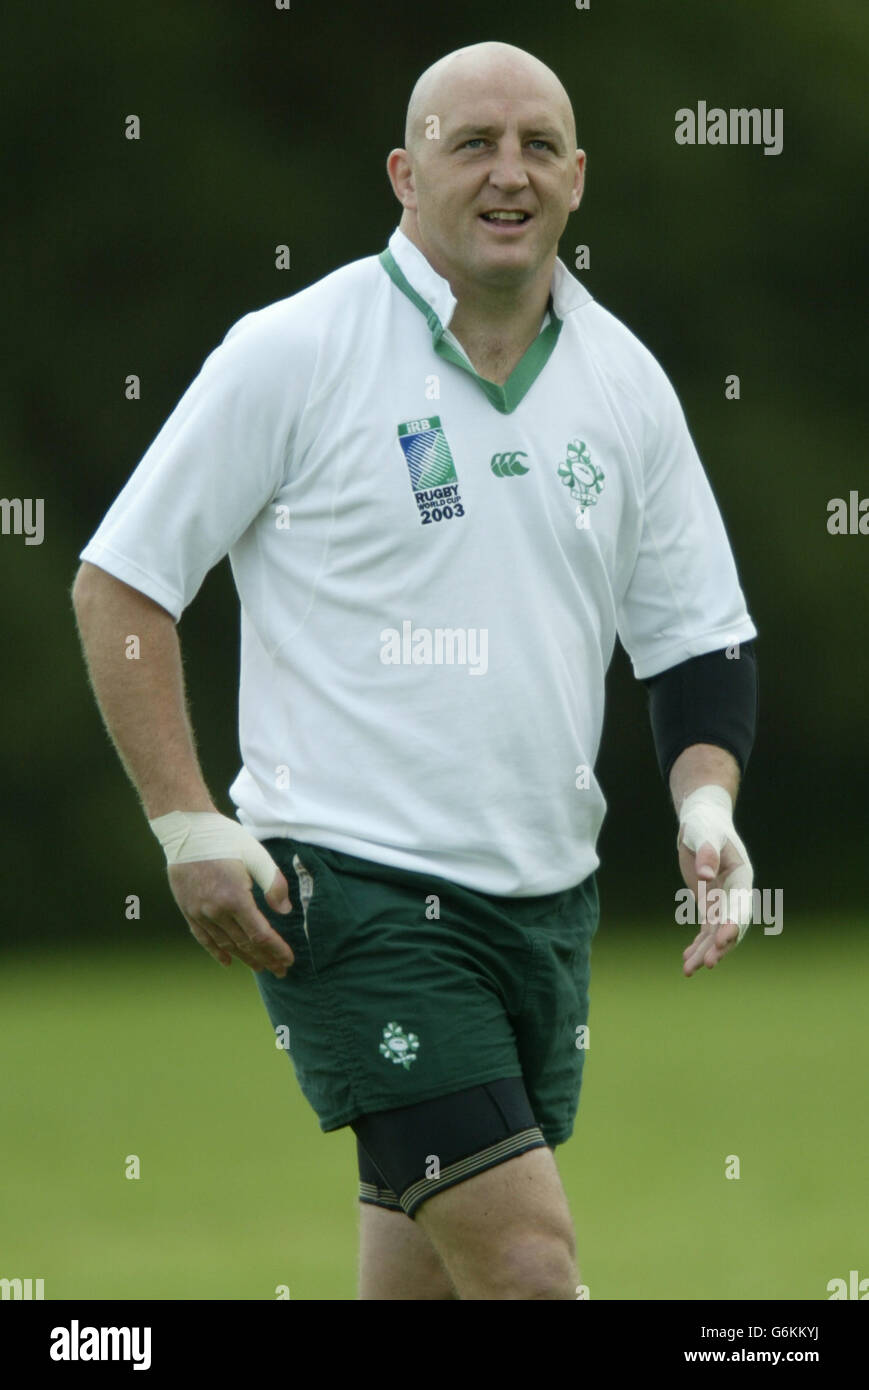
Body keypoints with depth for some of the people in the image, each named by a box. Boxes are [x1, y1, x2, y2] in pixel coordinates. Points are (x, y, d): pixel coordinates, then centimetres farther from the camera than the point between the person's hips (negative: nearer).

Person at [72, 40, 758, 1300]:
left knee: (424, 1273, 11)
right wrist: (189, 827, -10)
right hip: (353, 891, -6)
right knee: (529, 1267, -16)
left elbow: (702, 635, 18)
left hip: (547, 899, 6)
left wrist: (706, 799, -1)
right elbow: (119, 581, -3)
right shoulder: (293, 355, -7)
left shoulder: (627, 383, 9)